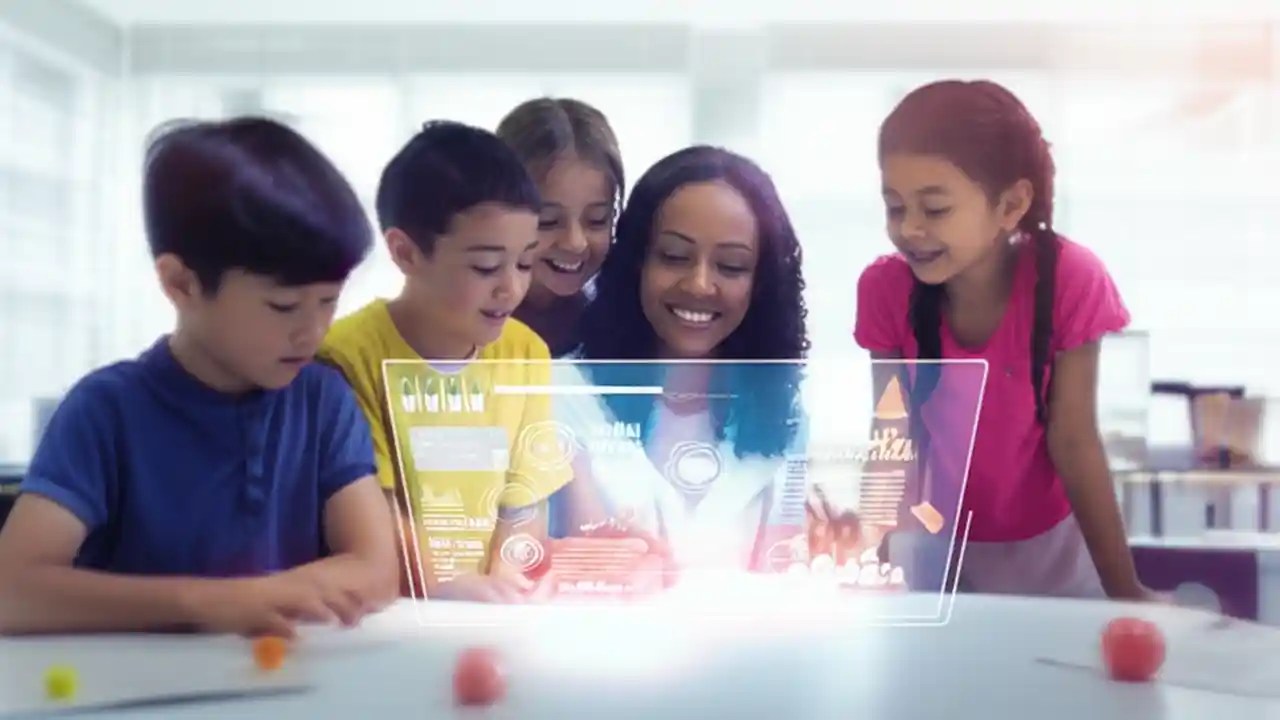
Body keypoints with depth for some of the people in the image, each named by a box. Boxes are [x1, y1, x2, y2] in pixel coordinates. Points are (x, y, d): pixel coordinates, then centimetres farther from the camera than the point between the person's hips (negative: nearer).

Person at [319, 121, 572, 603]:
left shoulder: (526, 354, 3)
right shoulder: (349, 357, -10)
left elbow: (523, 509, 5)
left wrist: (503, 588, -11)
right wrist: (449, 588, -21)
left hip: (489, 614, 4)